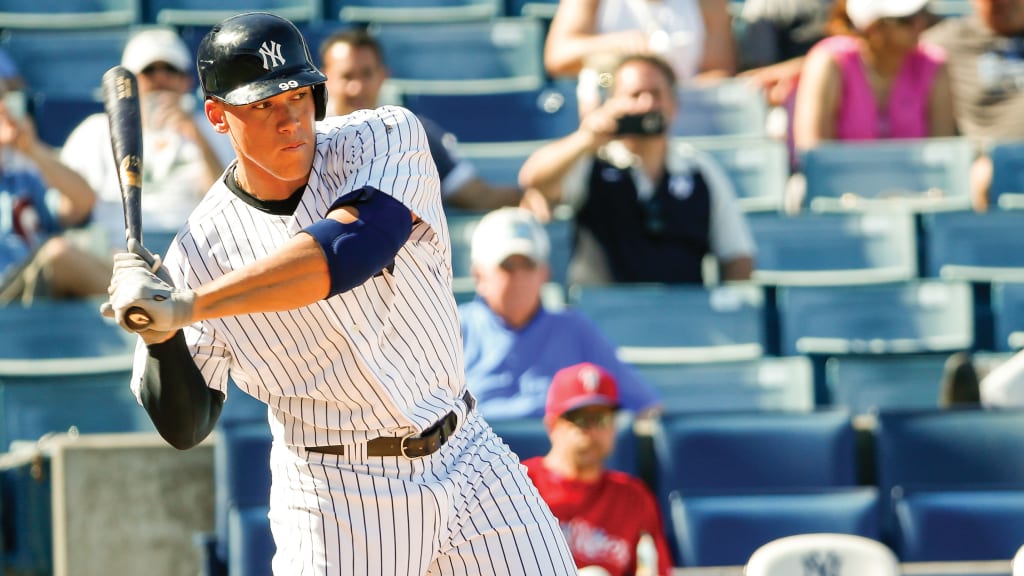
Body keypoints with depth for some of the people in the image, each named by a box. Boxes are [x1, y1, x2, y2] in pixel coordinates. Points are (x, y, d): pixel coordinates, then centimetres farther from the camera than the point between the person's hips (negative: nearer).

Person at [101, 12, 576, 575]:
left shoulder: (387, 139, -10)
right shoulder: (202, 249, -8)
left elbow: (353, 248, -31)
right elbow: (186, 428, -5)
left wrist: (184, 305, -35)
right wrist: (158, 336, -25)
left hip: (467, 461, 2)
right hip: (337, 501, -1)